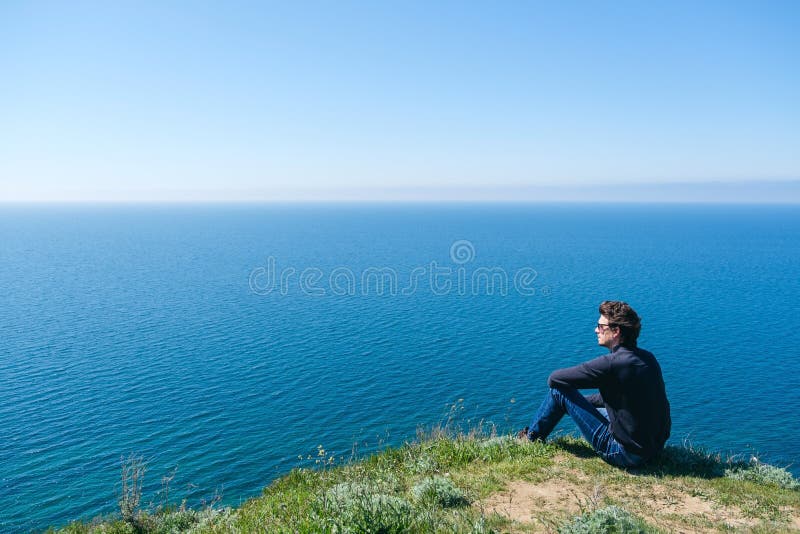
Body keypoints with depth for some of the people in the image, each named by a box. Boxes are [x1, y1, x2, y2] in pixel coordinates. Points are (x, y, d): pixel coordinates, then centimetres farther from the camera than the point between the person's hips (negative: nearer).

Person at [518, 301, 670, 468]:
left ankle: (530, 439, 20)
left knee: (559, 389, -2)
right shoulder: (648, 358, 4)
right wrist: (578, 401, 21)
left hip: (625, 454, -9)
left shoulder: (612, 363, -23)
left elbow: (554, 379, -14)